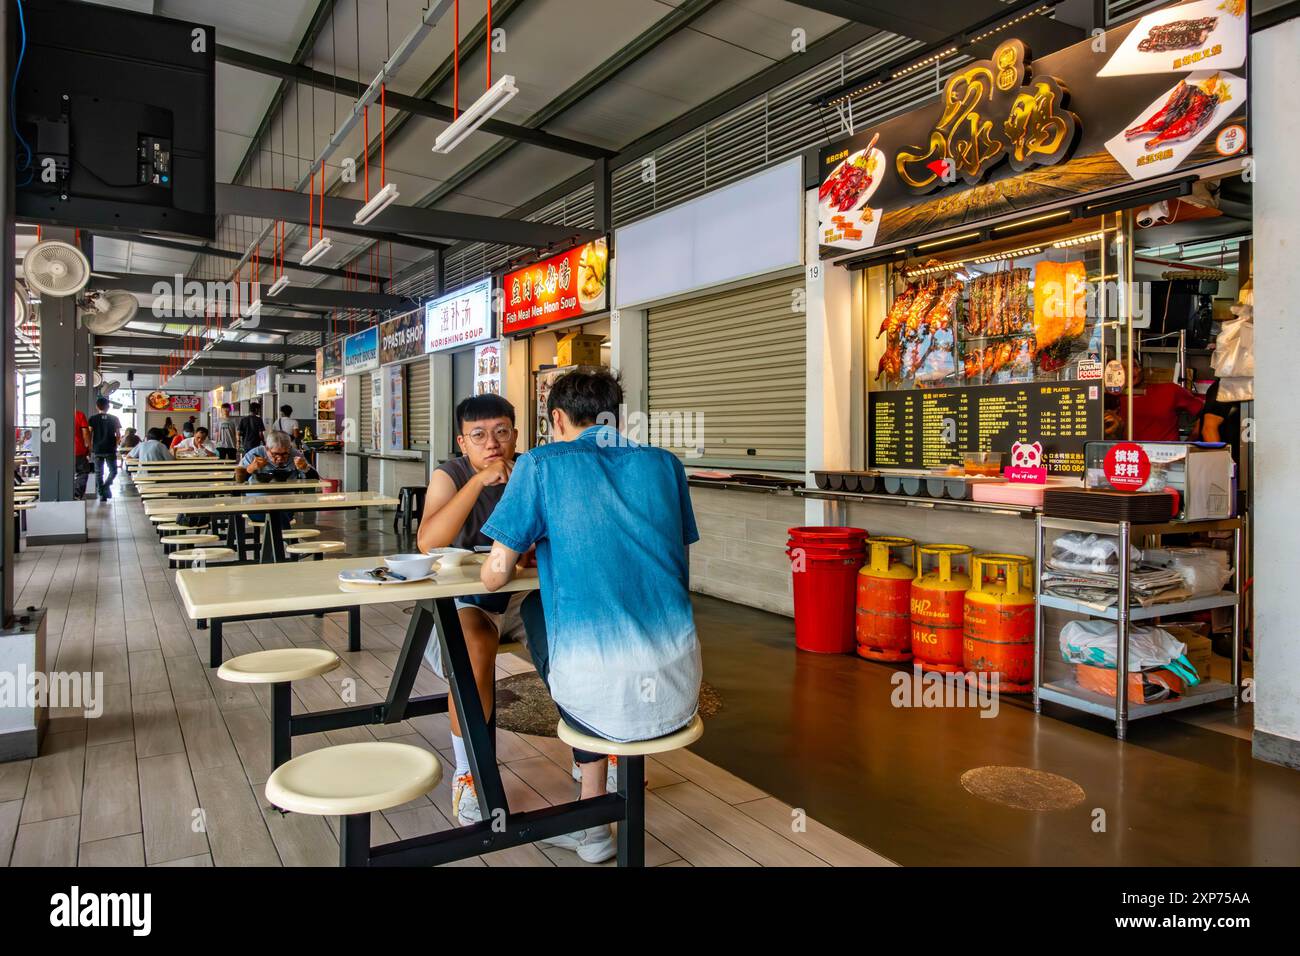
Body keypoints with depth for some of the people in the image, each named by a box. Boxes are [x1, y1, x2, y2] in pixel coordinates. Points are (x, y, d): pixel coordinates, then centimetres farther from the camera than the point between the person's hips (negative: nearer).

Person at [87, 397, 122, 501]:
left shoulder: (93, 419, 0)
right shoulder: (114, 418, 1)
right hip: (110, 449, -1)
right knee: (113, 471, 9)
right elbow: (118, 435, 0)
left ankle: (102, 494, 5)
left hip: (97, 449, 1)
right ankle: (106, 485, -17)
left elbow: (90, 434, -4)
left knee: (98, 472, 8)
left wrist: (90, 447, 6)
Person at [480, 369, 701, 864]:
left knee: (535, 610, 28)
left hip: (603, 696, -4)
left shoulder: (540, 465, 0)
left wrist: (521, 558, 23)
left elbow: (496, 575, -2)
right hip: (680, 688, 4)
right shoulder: (664, 463, 11)